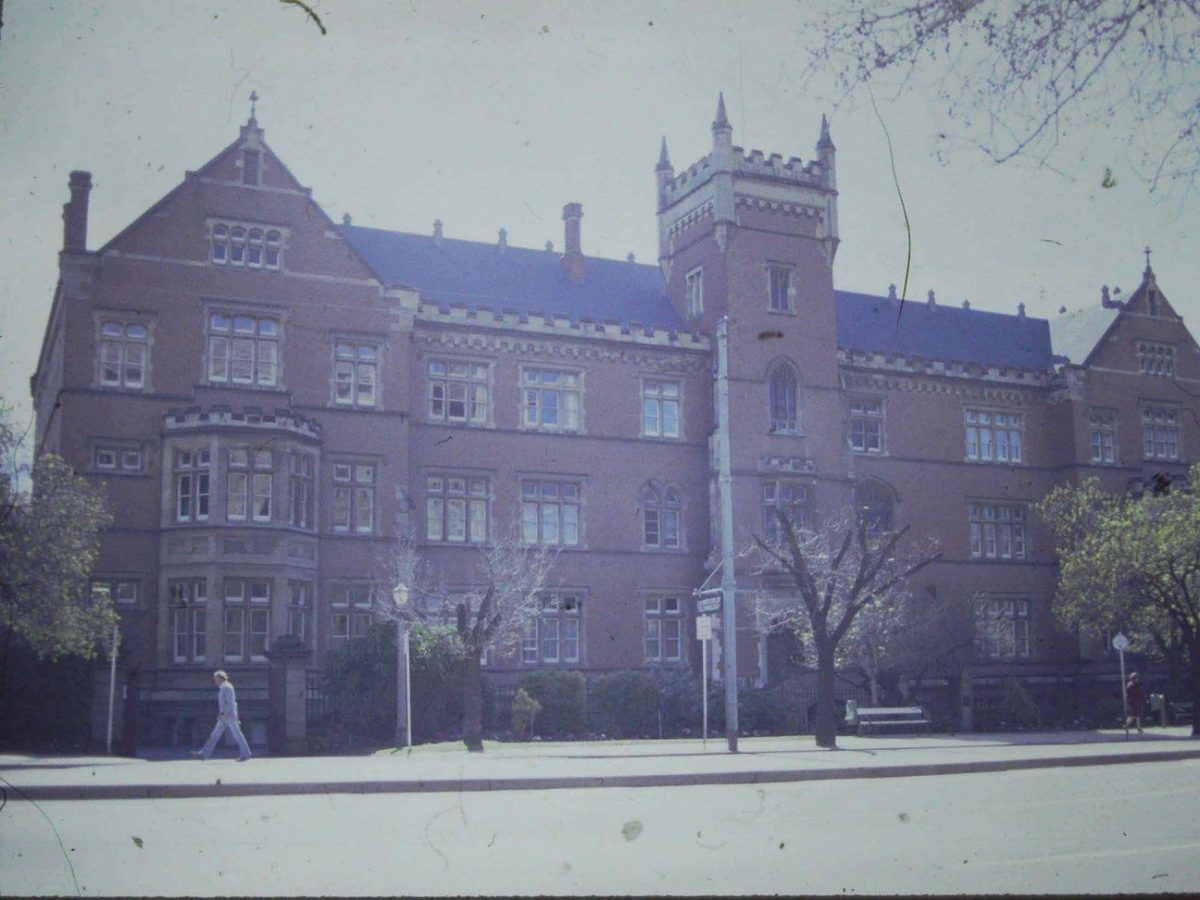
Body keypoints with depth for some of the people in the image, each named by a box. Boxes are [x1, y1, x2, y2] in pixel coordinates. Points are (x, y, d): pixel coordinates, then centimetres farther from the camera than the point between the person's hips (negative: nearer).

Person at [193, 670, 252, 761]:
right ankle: (203, 754, 3)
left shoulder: (227, 687, -13)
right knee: (215, 735, 5)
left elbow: (230, 703, -21)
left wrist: (222, 714, -25)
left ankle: (245, 754, 5)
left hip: (230, 716, -9)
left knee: (237, 735, -2)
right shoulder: (222, 688, 16)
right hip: (224, 717, 9)